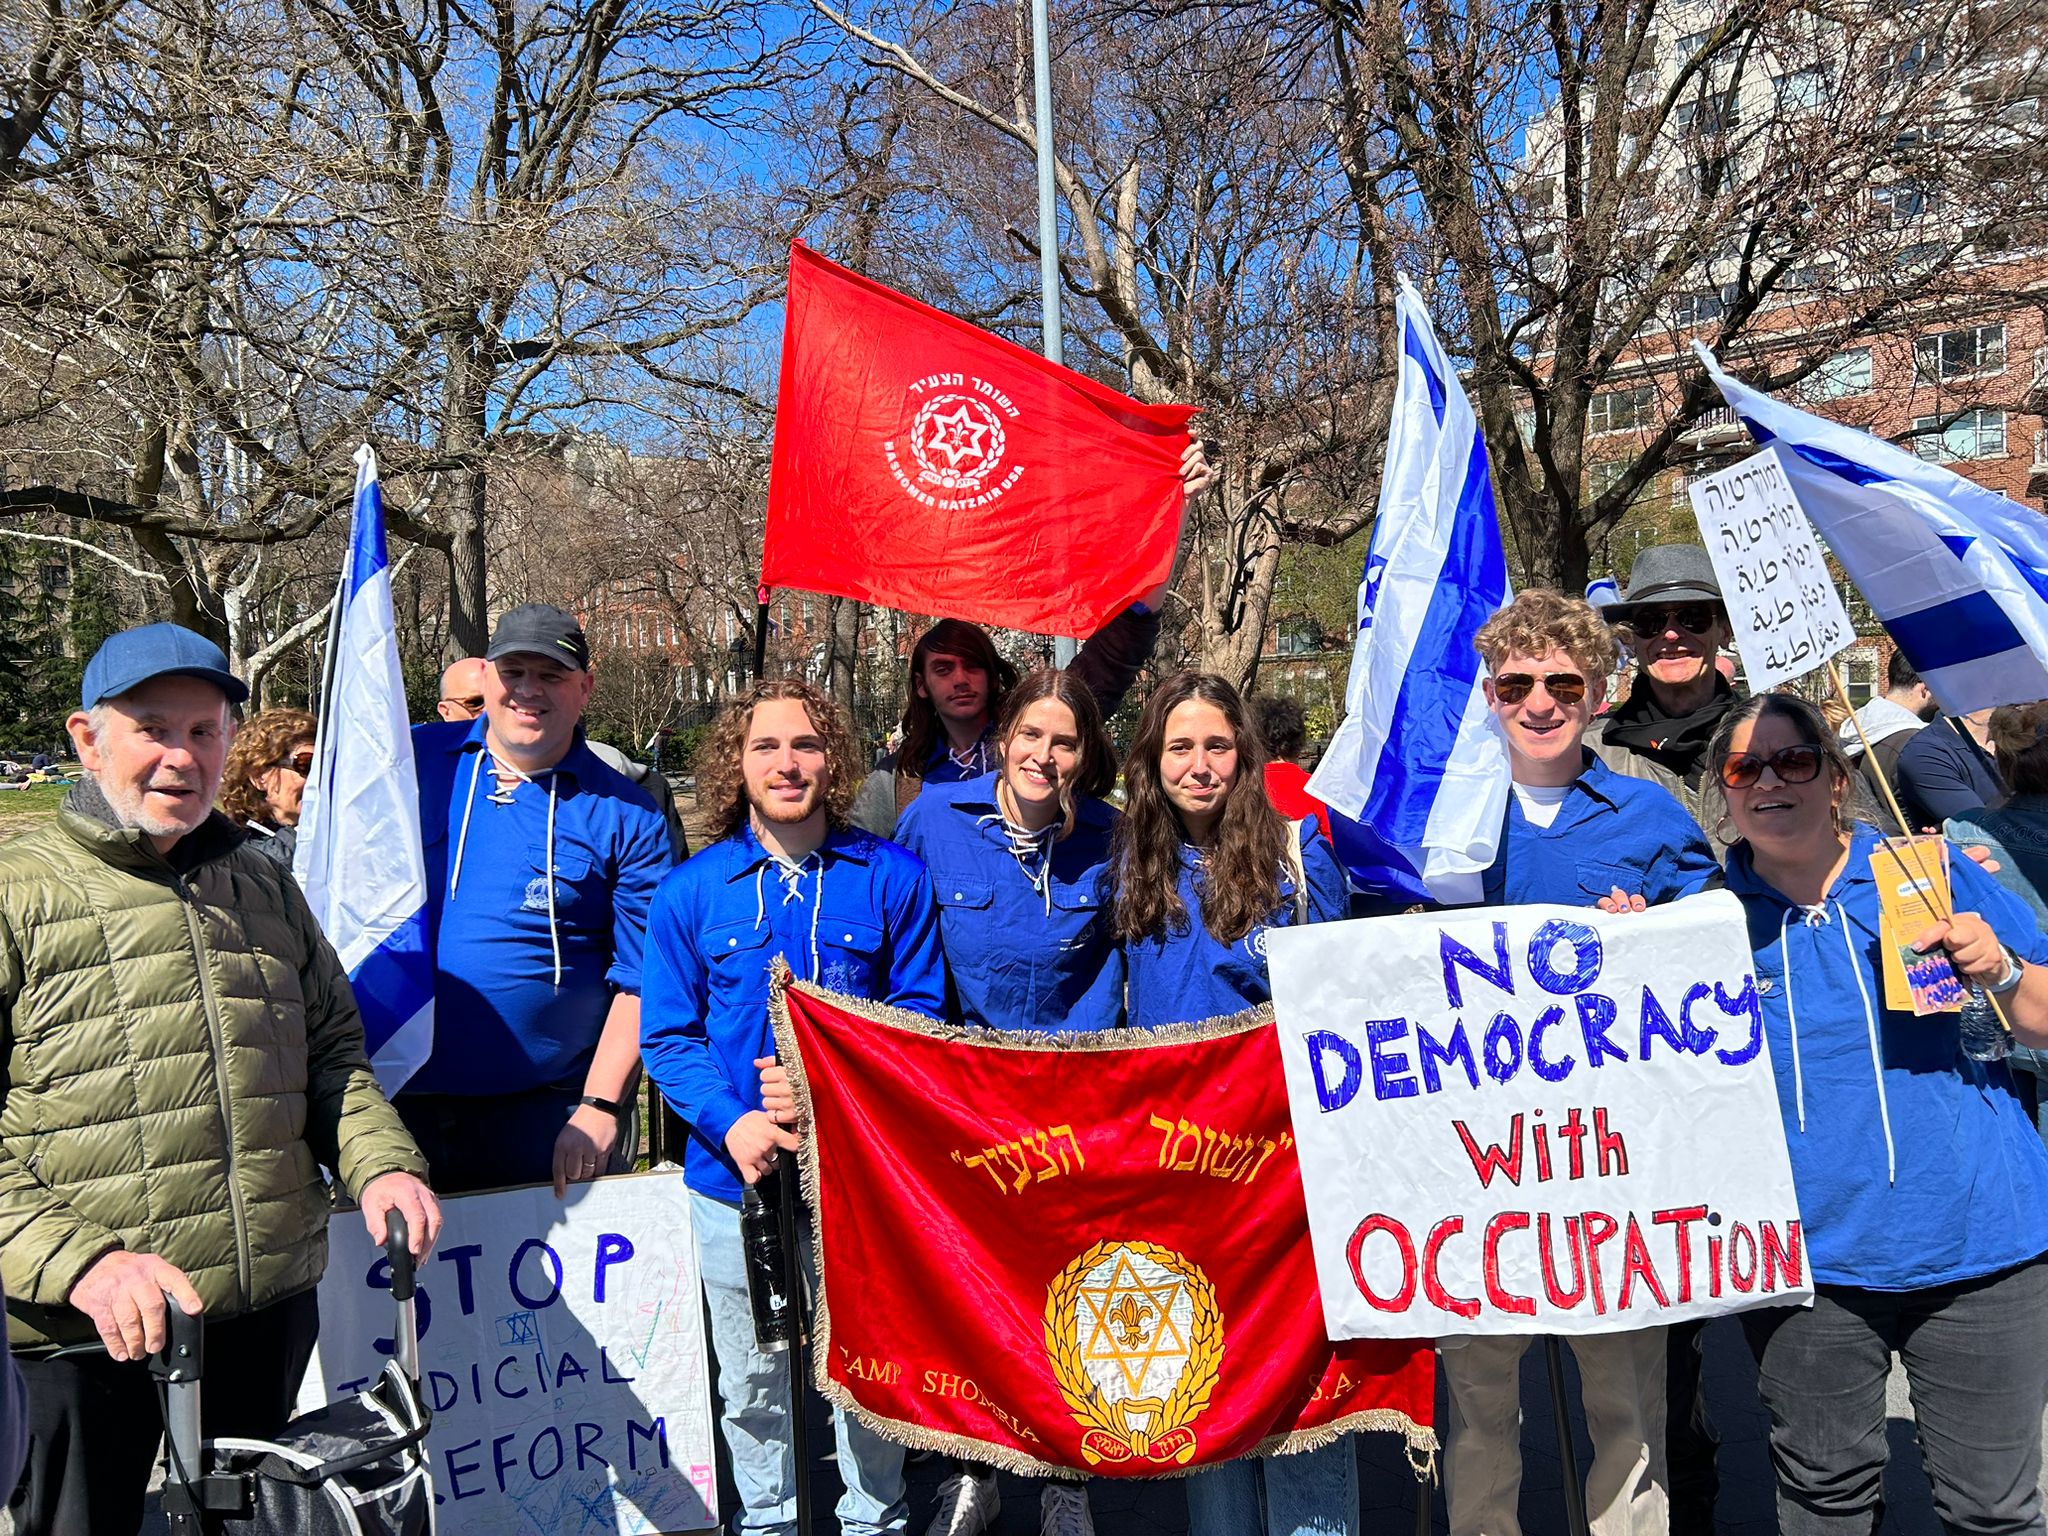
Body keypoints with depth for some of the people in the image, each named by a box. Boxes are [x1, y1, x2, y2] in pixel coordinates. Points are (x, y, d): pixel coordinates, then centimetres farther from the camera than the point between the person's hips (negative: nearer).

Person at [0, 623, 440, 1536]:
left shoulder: (261, 885, 12)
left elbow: (330, 1047, 17)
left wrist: (378, 1160, -2)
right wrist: (80, 1261, -23)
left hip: (271, 1304, 5)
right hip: (86, 1325, -4)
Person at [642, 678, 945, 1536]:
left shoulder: (891, 878, -2)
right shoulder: (691, 891, 0)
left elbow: (919, 1011, -1)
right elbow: (667, 1033, 1)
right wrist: (731, 1122, -16)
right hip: (734, 1176, 1)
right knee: (752, 1384, 16)